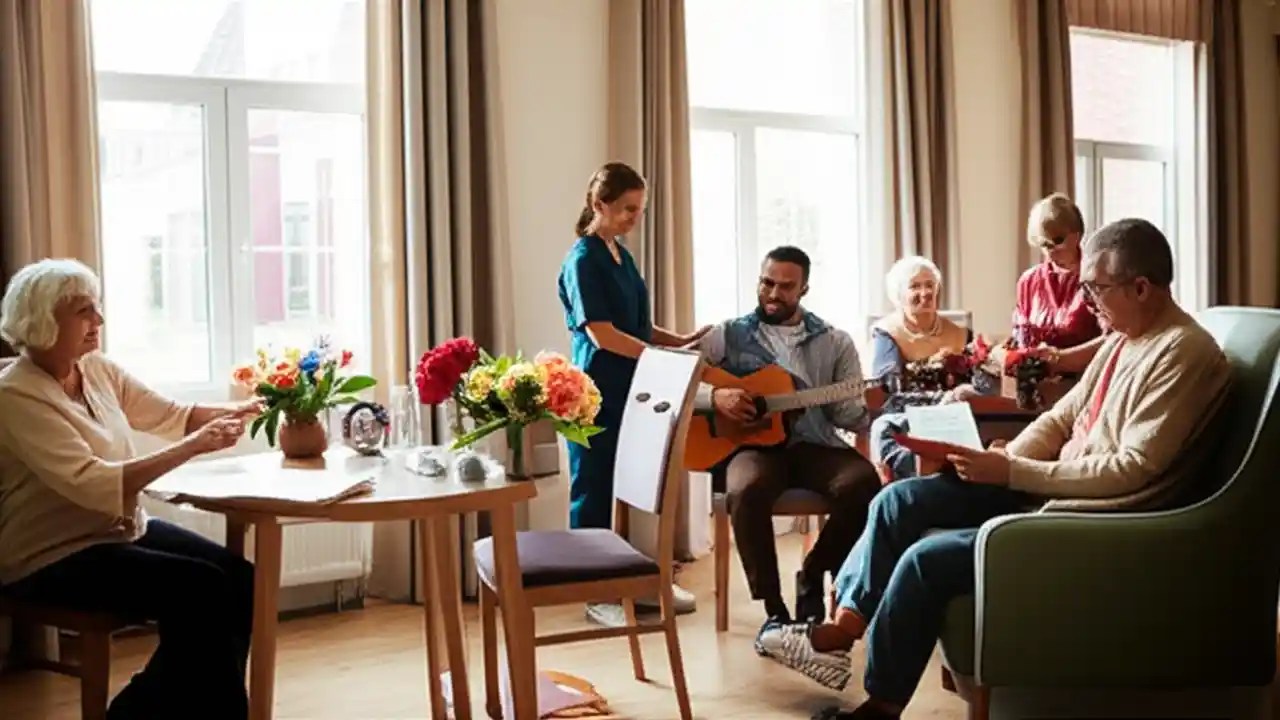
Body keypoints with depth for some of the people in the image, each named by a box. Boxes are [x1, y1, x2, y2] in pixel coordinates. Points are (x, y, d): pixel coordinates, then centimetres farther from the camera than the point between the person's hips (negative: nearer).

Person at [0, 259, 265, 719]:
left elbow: (169, 414, 10)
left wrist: (237, 411, -9)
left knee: (240, 579, -8)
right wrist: (192, 447, -31)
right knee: (202, 589, -23)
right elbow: (91, 483, -29)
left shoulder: (98, 370, 5)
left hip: (122, 528, 8)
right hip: (53, 557, -8)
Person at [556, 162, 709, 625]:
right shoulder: (583, 260, -13)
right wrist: (666, 358, -20)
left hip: (629, 389, 8)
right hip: (597, 393, -8)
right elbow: (602, 334, -19)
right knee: (596, 491, 1)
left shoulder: (622, 255, 13)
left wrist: (680, 340, 3)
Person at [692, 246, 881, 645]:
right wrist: (714, 396, -14)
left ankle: (811, 576, -4)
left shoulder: (835, 342, 12)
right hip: (754, 444, -1)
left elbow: (849, 417, 9)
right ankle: (773, 609, -20)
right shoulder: (728, 334, 9)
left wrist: (867, 405, -14)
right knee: (747, 490, -37)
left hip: (817, 446, 2)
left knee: (864, 483, -30)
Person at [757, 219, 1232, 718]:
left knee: (926, 560, -20)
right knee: (897, 501, -1)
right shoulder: (1124, 337, 12)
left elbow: (1133, 469, -25)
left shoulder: (1183, 352, -18)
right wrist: (1002, 462, -5)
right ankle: (845, 626, 3)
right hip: (1049, 486, 10)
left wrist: (1013, 473, -23)